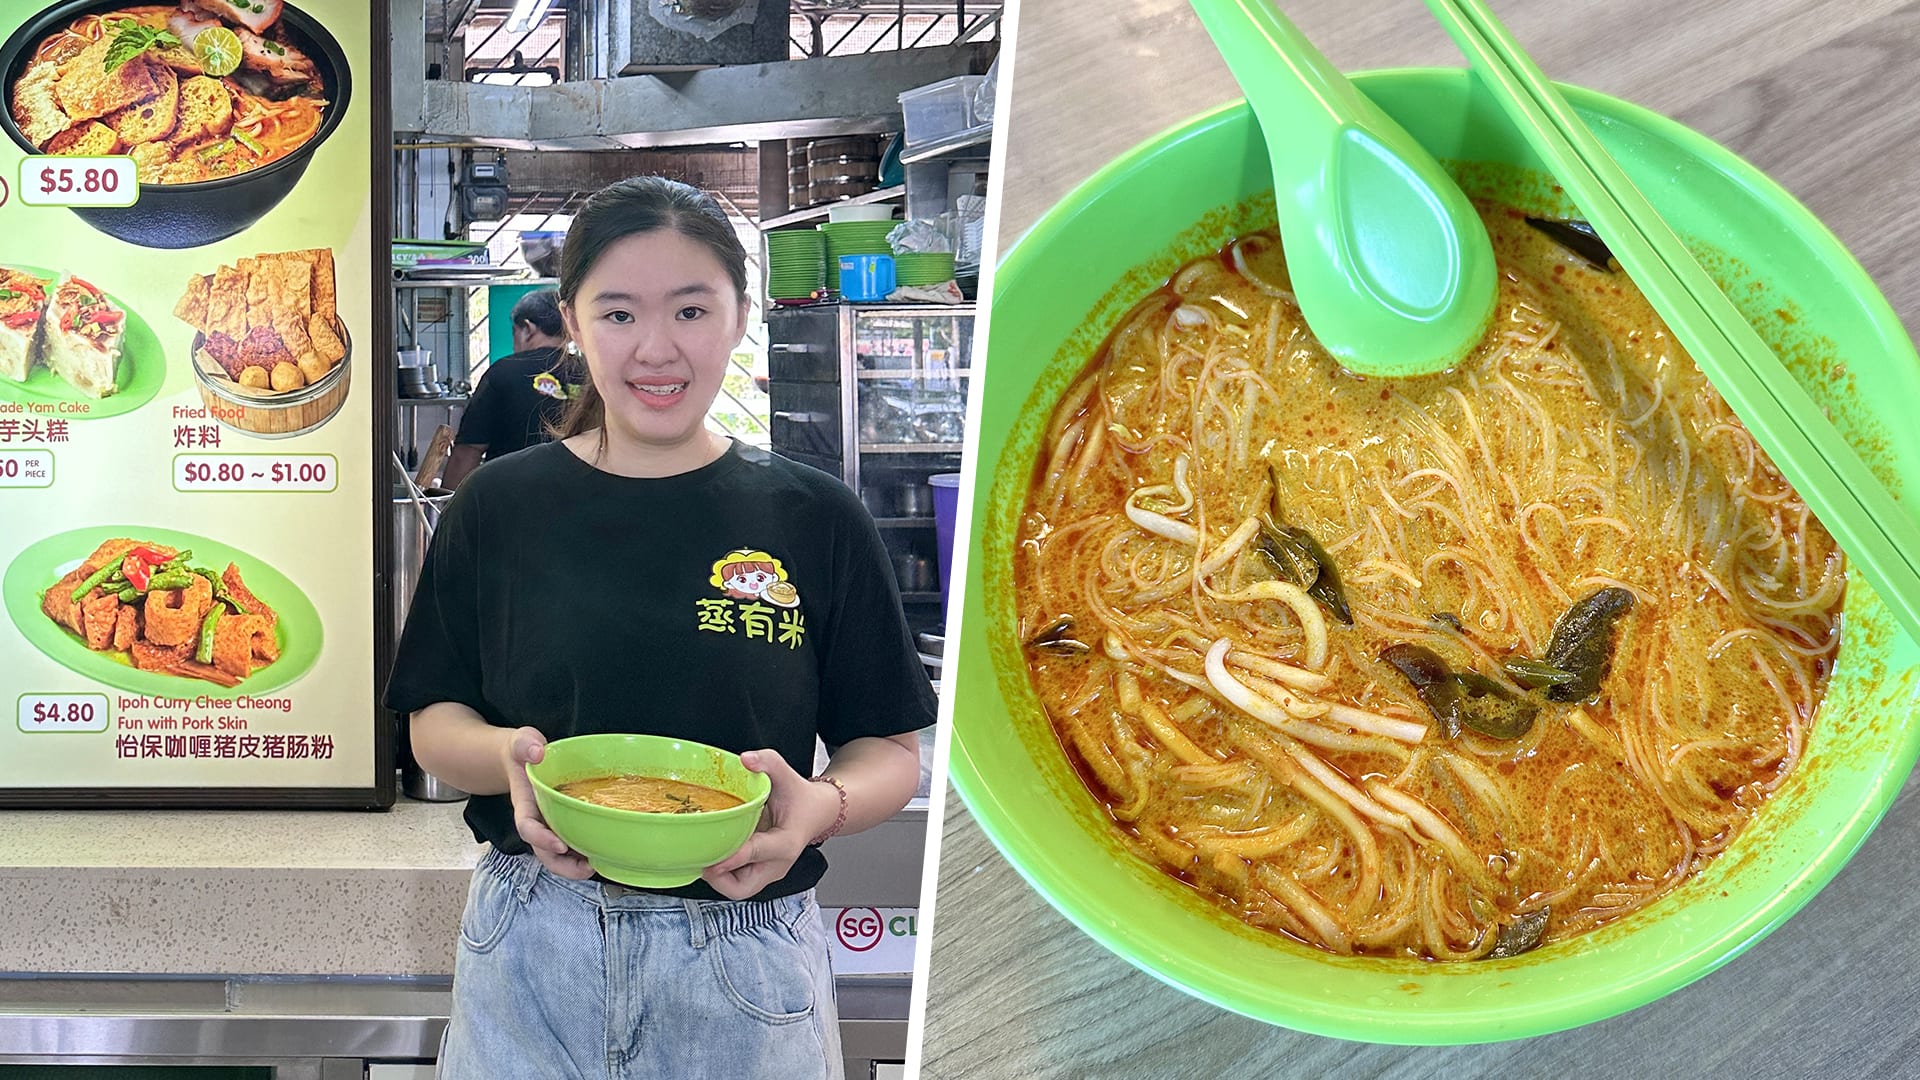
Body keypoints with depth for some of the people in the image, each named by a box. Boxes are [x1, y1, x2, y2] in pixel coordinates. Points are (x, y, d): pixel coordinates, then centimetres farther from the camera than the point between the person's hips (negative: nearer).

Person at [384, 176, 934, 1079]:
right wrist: (508, 756, -17)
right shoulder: (498, 507, 1)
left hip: (747, 964, -1)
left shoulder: (816, 519, -2)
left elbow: (891, 749, 1)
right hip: (531, 957, 1)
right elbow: (434, 724, 5)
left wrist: (820, 807, -21)